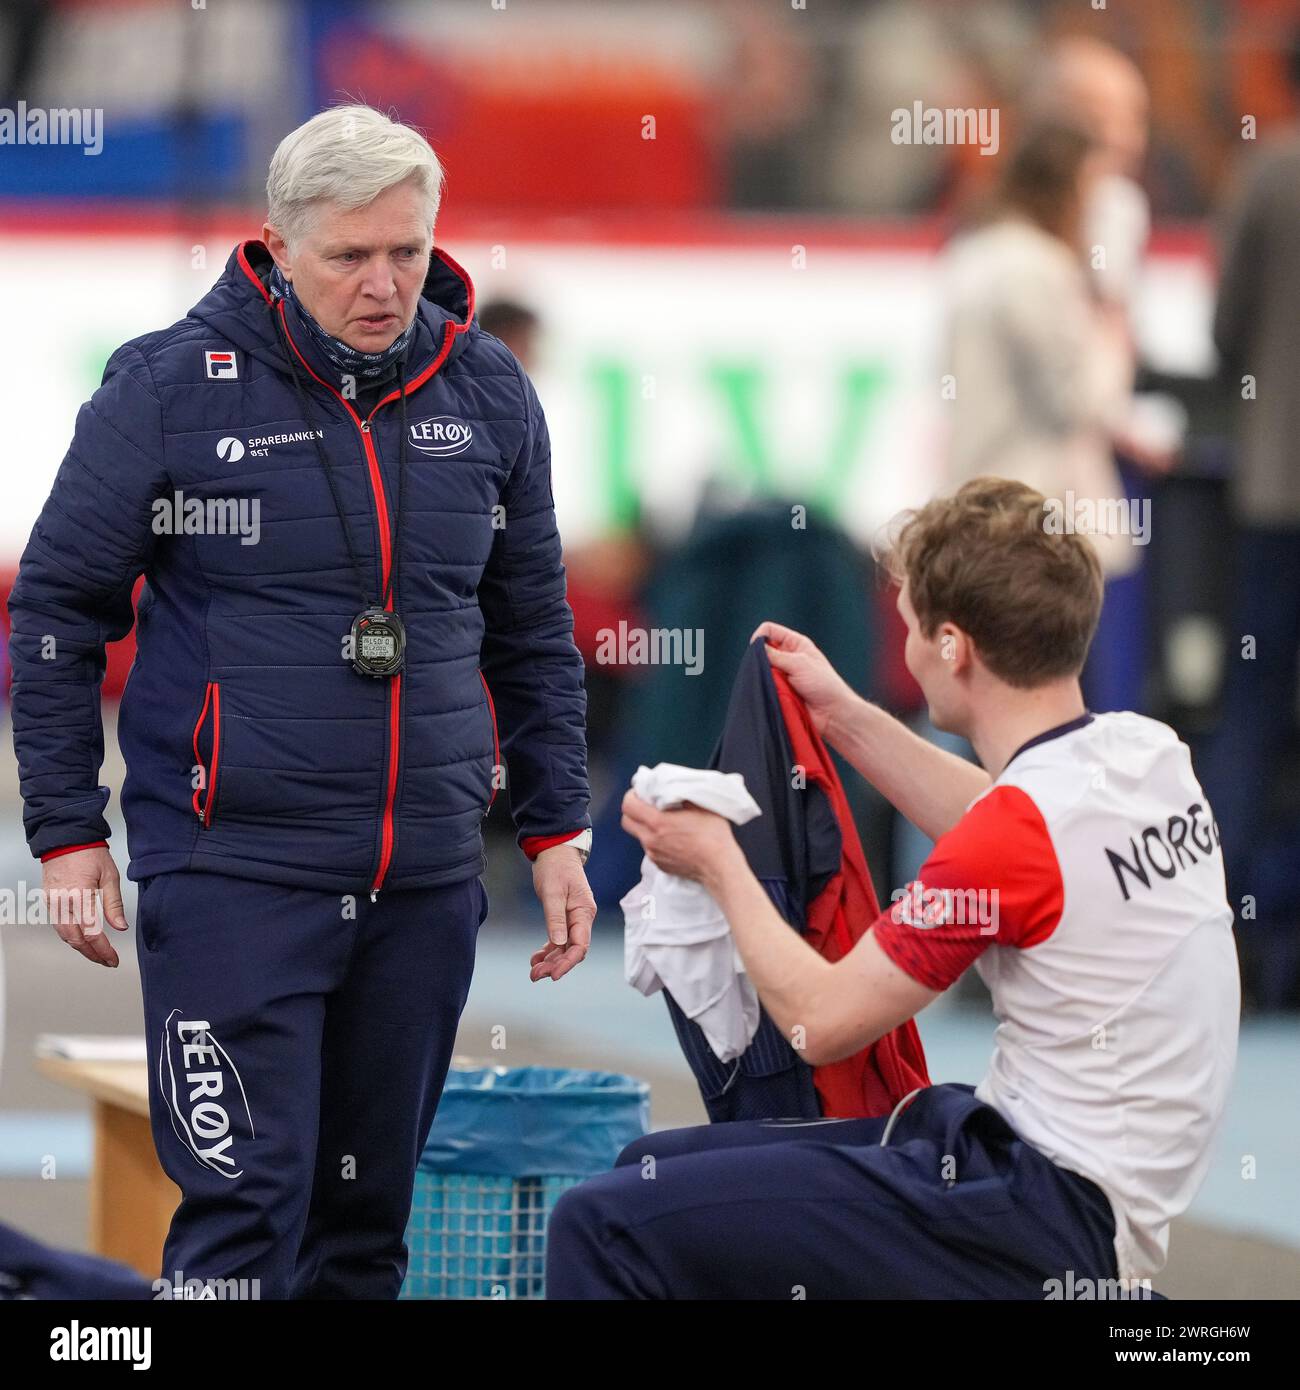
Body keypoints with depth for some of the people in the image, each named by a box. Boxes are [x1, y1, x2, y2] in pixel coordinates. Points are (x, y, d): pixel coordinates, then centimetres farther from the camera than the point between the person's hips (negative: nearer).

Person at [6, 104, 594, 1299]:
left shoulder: (488, 393, 6)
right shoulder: (171, 387, -7)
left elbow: (533, 630, 16)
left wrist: (559, 830, 12)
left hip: (428, 877, 4)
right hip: (235, 871, -4)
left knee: (370, 1212, 10)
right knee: (244, 1210, -11)